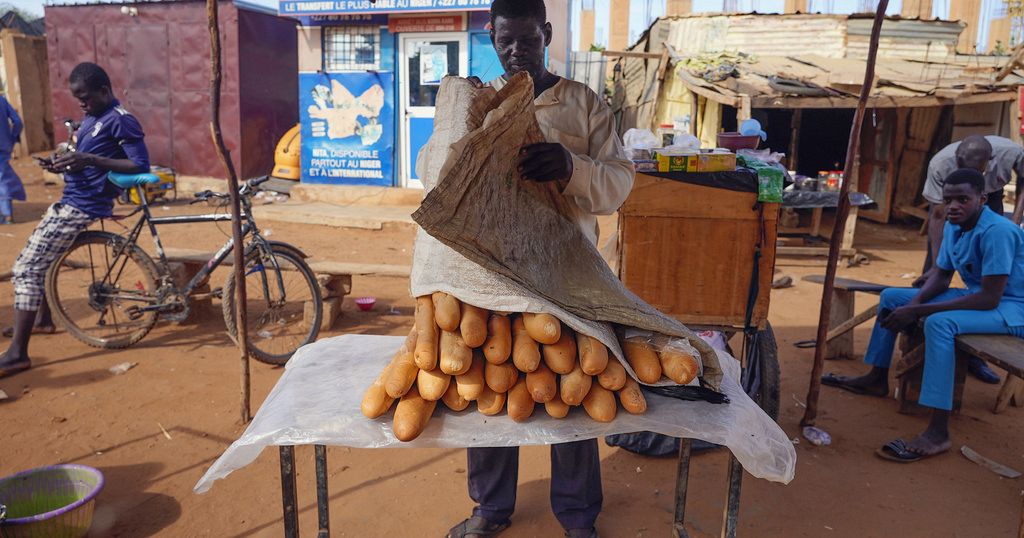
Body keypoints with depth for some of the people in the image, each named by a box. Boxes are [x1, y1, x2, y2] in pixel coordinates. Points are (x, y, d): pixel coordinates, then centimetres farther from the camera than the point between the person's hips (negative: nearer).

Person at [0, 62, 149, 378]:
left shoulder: (121, 120, -15)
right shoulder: (92, 117, 15)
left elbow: (141, 167, -24)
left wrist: (91, 160, -31)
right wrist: (66, 163, 4)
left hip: (83, 207, -10)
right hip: (69, 199, 10)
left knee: (26, 269, -13)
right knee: (37, 260, 24)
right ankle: (43, 319, 42)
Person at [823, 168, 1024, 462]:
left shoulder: (997, 232, -27)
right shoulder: (953, 226, 1)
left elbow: (990, 298, -31)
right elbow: (940, 275, 9)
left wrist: (918, 311, -31)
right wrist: (915, 302, -13)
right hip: (975, 293, 10)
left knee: (939, 322, -38)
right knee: (891, 297, 9)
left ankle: (938, 433, -38)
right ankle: (877, 378, 21)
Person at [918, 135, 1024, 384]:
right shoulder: (940, 164, -35)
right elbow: (938, 216, -27)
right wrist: (937, 264, -30)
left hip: (990, 199, 2)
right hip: (948, 200, -2)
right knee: (934, 275, -8)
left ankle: (974, 355, 5)